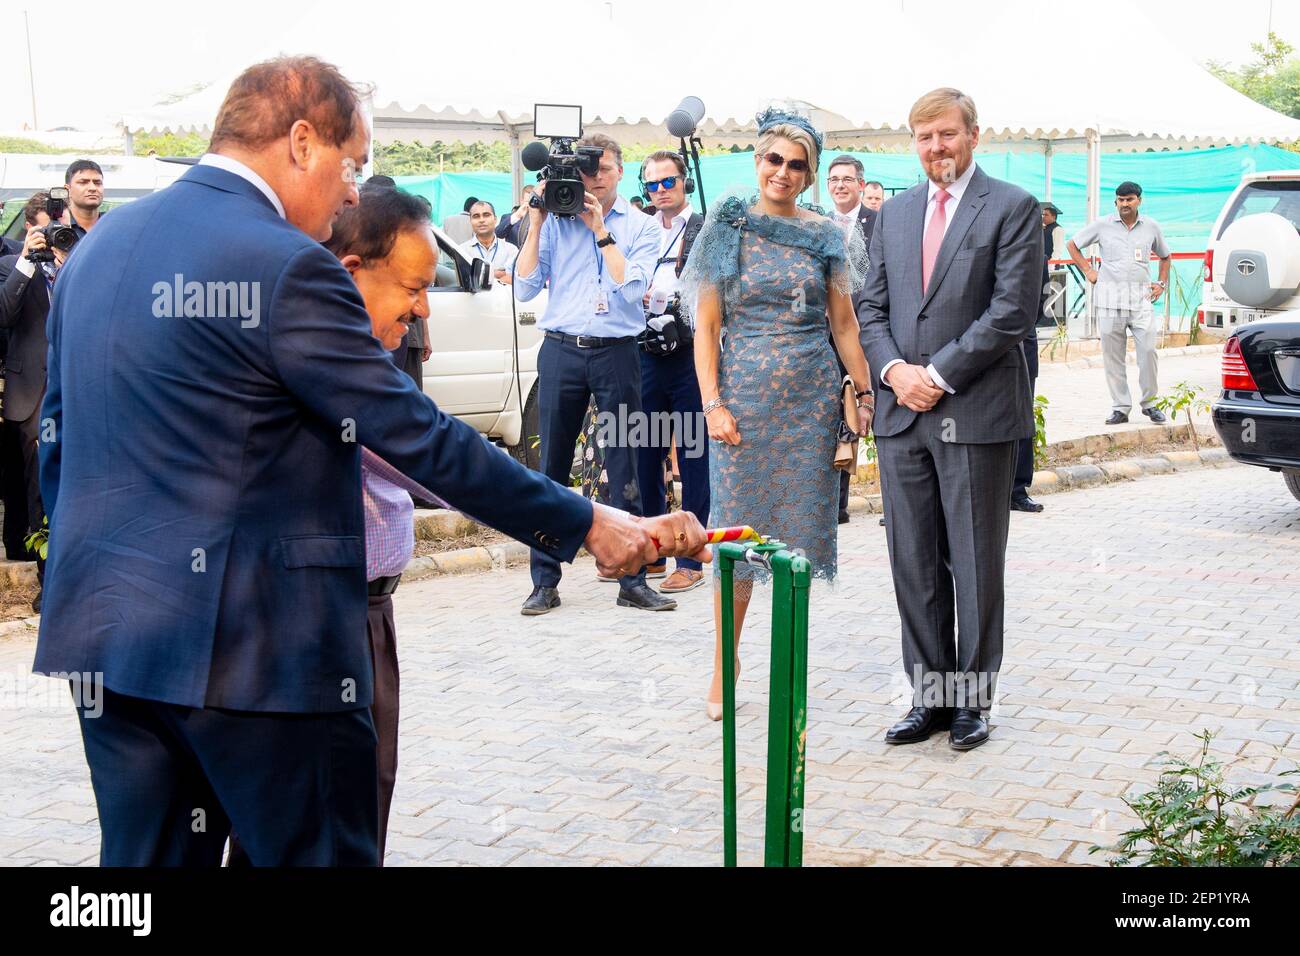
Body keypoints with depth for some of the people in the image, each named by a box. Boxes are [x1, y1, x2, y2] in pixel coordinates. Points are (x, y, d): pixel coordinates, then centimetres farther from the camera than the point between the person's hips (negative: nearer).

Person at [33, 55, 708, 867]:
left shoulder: (97, 246, 10)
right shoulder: (285, 266, -15)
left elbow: (58, 443, 16)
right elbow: (421, 439, -15)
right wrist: (587, 526, -6)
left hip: (103, 632, 8)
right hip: (249, 648, -8)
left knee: (148, 853, 16)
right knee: (321, 853, 6)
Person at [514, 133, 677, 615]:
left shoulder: (641, 227, 6)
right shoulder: (556, 221, 8)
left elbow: (632, 288, -9)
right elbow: (525, 289, 2)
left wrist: (601, 230, -9)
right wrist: (535, 224, -2)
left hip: (617, 353, -1)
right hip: (561, 352, 1)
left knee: (625, 470, 2)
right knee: (552, 468, 3)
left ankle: (633, 580, 8)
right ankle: (545, 582, 10)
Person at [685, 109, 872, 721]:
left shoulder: (825, 237, 7)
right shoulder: (727, 228, 3)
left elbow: (844, 325, 10)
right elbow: (706, 326, 1)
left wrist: (866, 393, 2)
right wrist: (713, 403, -8)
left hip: (811, 398, 2)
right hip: (744, 395, -1)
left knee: (800, 533, 4)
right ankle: (723, 675, 11)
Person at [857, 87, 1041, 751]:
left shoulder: (1012, 209, -2)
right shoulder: (894, 213, 15)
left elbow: (1012, 311, -10)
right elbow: (871, 306, 13)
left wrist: (939, 374, -13)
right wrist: (893, 370, -5)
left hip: (975, 414, -5)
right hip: (902, 414, 5)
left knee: (976, 564, 4)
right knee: (914, 564, 8)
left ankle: (971, 698, 15)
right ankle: (929, 695, 18)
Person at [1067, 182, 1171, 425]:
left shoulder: (1151, 227, 11)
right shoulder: (1103, 225, 5)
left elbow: (1164, 256, 27)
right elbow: (1073, 245, 16)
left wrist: (1162, 283, 14)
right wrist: (1088, 271, 8)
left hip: (1141, 298, 0)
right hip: (1110, 297, 0)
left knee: (1148, 350, -10)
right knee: (1113, 356, 1)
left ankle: (1149, 403, 5)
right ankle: (1120, 408, 9)